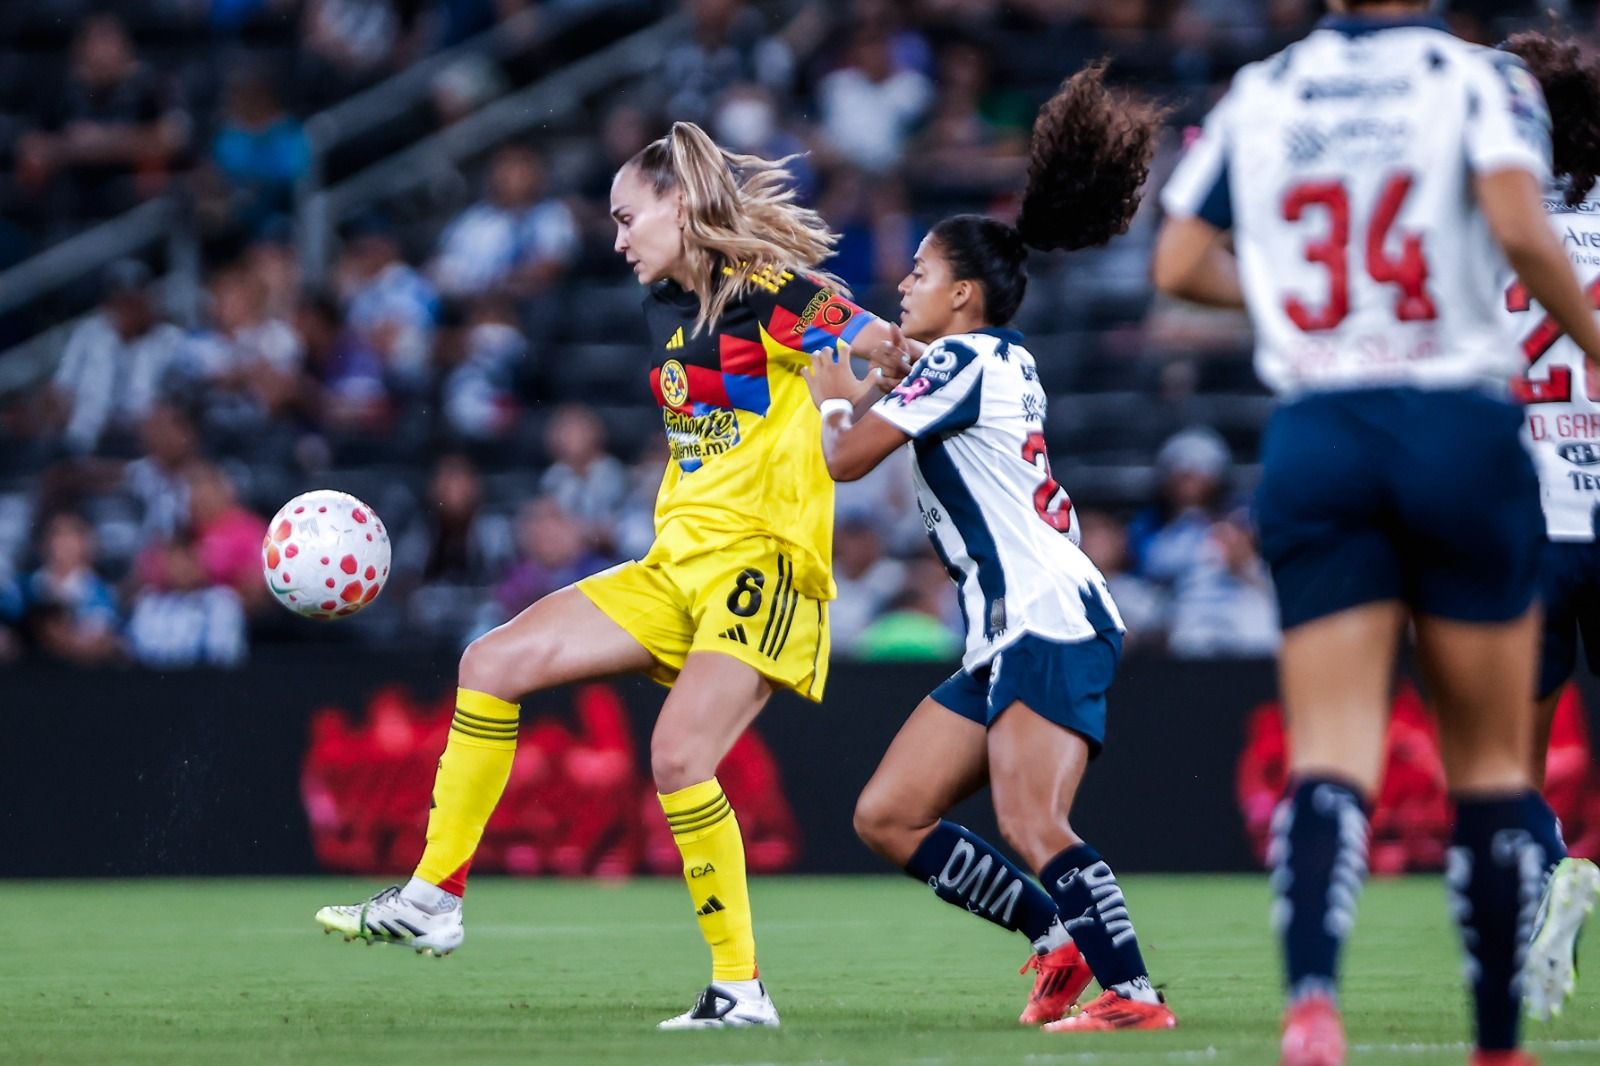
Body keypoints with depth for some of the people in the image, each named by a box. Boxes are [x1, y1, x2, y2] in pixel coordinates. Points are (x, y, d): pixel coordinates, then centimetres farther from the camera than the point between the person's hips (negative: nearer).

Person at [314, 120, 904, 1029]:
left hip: (763, 562, -9)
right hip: (677, 566, 9)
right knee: (494, 664, -1)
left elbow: (894, 350, -15)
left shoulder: (768, 295, -12)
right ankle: (435, 898, 3)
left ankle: (742, 988, -11)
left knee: (679, 756, -23)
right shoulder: (666, 306, 13)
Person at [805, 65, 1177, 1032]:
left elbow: (846, 457, -10)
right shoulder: (1003, 358, 20)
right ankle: (1063, 938, 8)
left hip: (1053, 623, -10)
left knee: (1033, 825, -25)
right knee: (887, 817, 6)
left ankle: (1133, 992, -28)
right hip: (1008, 638, 10)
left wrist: (830, 399, 8)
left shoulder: (963, 360, -8)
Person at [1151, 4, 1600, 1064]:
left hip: (1314, 440, 2)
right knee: (1492, 764, 10)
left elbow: (1179, 265, 8)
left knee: (1329, 759, -3)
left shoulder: (1260, 92, 9)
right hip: (1459, 426, -2)